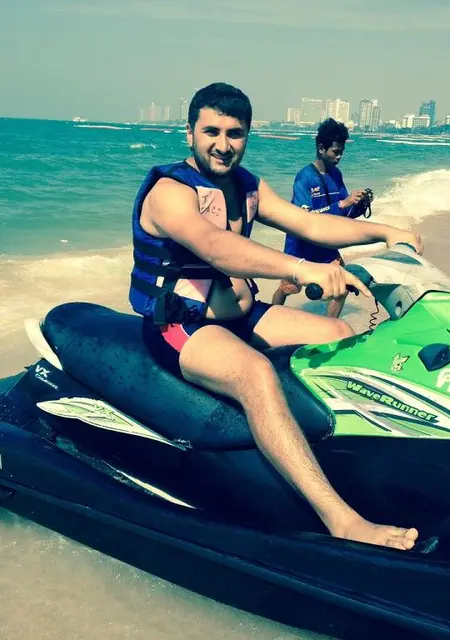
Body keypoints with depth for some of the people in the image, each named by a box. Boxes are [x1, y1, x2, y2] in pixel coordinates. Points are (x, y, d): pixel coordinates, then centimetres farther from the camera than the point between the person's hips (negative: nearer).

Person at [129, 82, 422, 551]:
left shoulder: (247, 186, 10)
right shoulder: (170, 190, -16)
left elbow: (309, 224, 6)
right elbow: (215, 247, -36)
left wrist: (385, 232, -6)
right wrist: (301, 269, -50)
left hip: (237, 314, 9)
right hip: (177, 324, -9)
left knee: (340, 334, 2)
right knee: (256, 373, -36)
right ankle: (342, 520, -42)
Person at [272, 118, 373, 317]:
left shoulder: (336, 175, 0)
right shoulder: (305, 177, -21)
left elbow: (346, 213, 6)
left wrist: (360, 204, -16)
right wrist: (342, 203, -35)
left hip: (327, 246, 6)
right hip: (301, 247, -6)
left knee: (343, 287, 3)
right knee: (286, 289, 7)